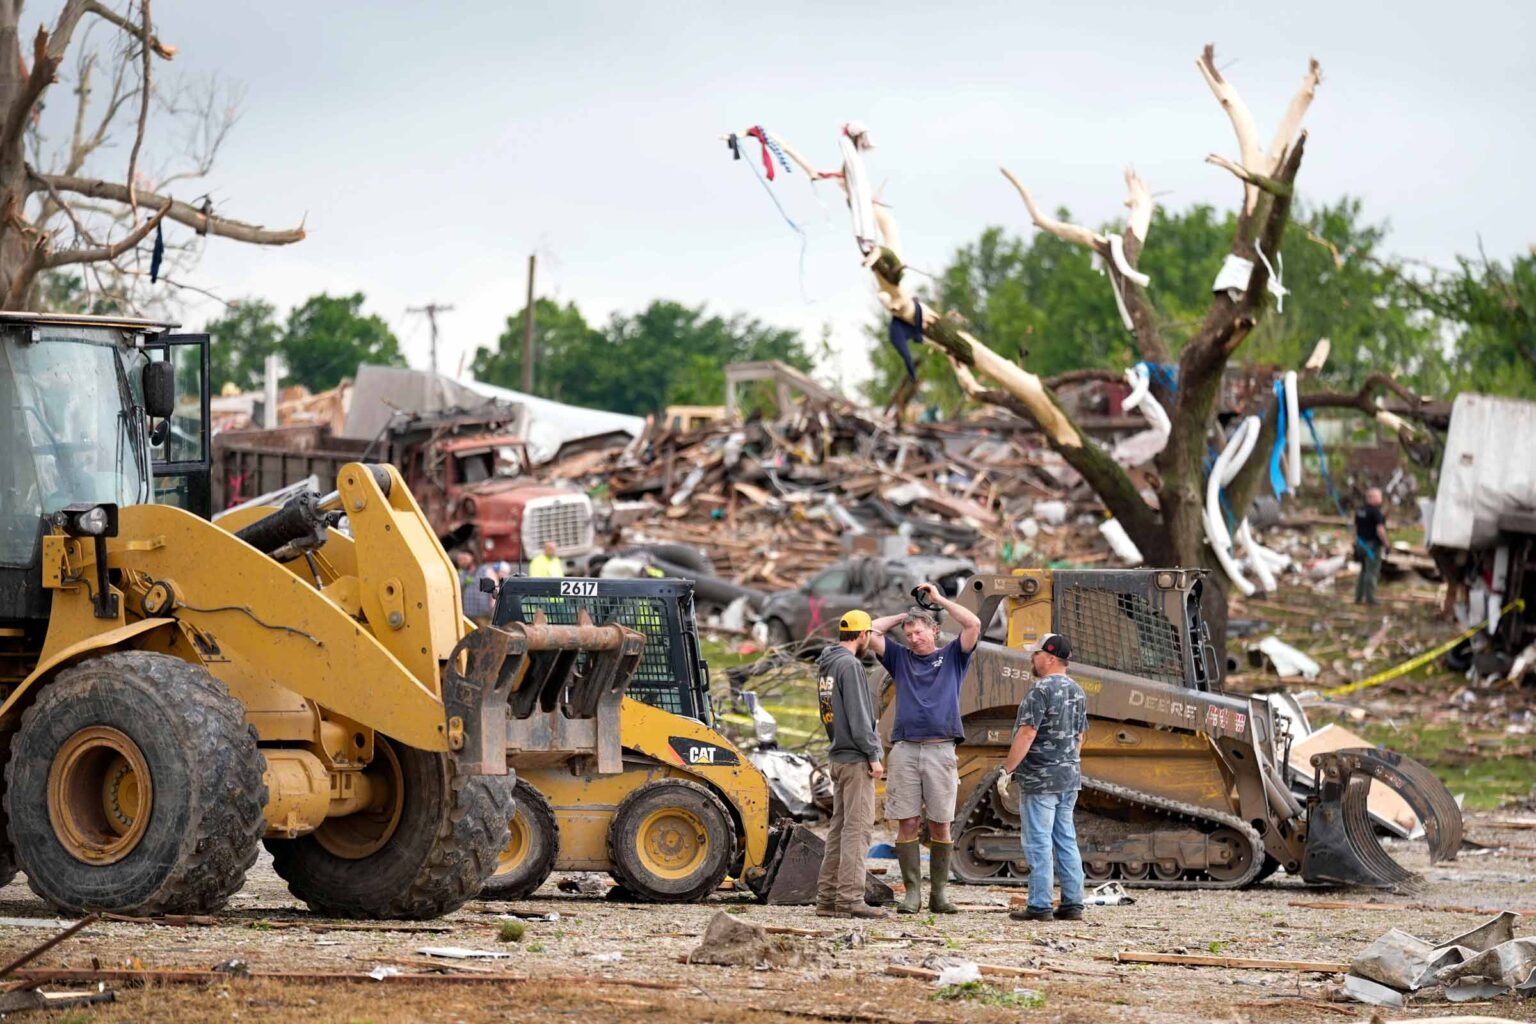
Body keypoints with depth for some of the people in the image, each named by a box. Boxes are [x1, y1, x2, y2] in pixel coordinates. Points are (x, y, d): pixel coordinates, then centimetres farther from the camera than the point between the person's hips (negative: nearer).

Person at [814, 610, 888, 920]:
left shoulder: (825, 665, 14)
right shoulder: (849, 665, -14)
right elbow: (858, 716, -19)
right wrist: (873, 755, -15)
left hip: (838, 757, 10)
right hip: (855, 759, -10)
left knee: (840, 826, 12)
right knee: (858, 827, -9)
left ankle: (827, 897, 12)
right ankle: (850, 898, -12)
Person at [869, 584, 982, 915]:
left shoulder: (952, 657, 13)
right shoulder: (900, 658, 18)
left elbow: (974, 624, 1)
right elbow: (871, 633, 12)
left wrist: (940, 600, 10)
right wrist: (903, 615, 19)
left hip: (941, 749, -1)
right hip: (905, 749, 1)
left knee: (940, 825, 0)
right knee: (907, 823, -3)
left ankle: (939, 893, 5)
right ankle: (912, 892, -1)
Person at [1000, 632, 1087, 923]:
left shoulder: (1041, 690, -15)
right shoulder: (1077, 692, 12)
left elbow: (1026, 735, -19)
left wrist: (1006, 771, -15)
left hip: (1040, 781, -8)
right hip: (1070, 778, 8)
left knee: (1038, 844, -5)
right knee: (1066, 842, 10)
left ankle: (1039, 906, -5)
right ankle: (1073, 904, 10)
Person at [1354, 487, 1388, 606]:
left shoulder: (1360, 512, 10)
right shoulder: (1376, 512, -16)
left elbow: (1356, 529, 15)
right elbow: (1380, 529, -21)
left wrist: (1357, 544, 21)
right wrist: (1386, 544, -14)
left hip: (1361, 544, 8)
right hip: (1373, 545, -8)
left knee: (1364, 571, 16)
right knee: (1372, 572, -4)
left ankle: (1358, 597, 15)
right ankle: (1370, 598, -4)